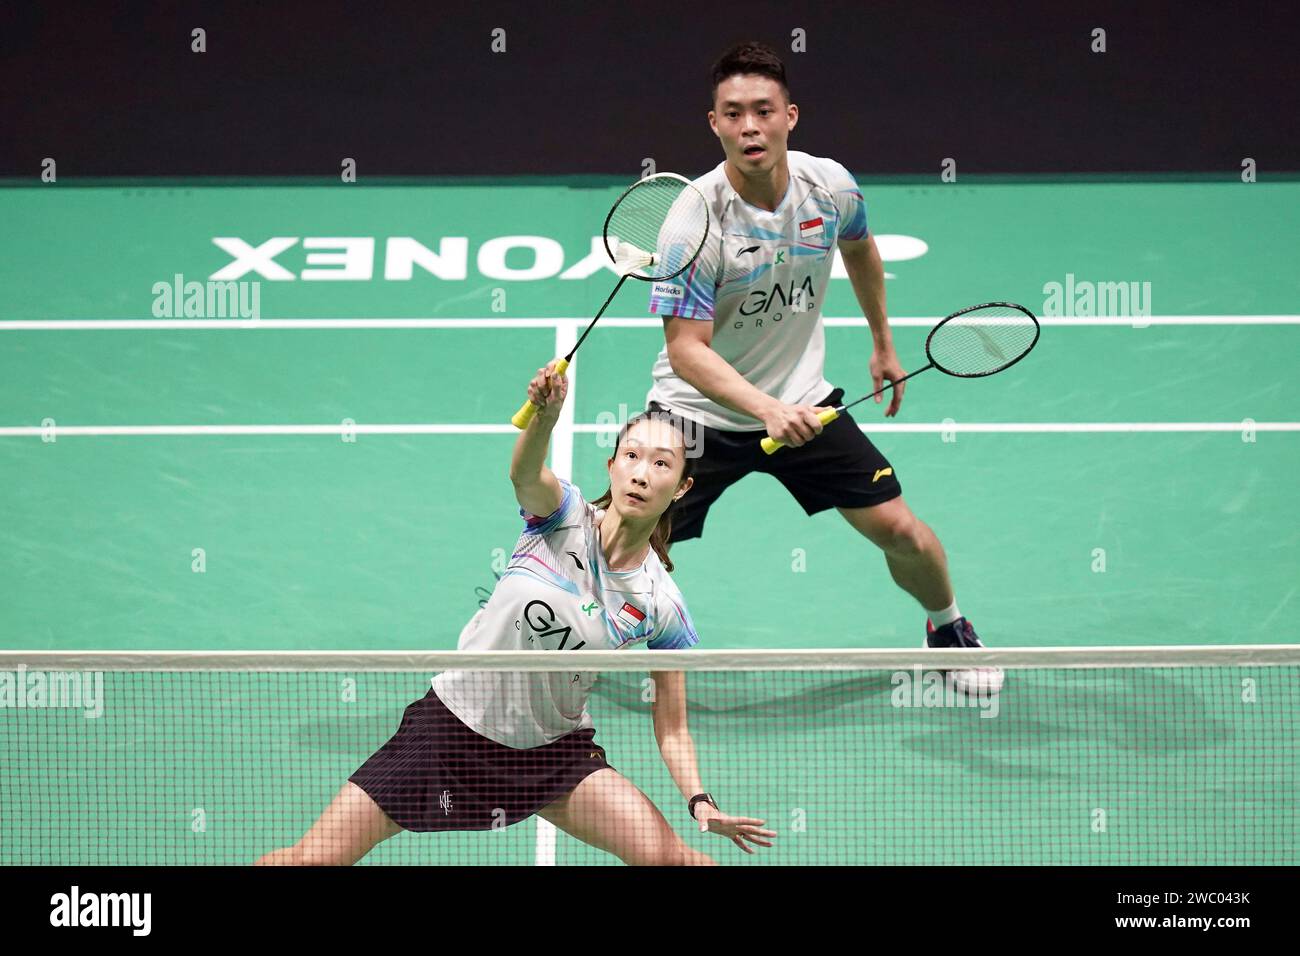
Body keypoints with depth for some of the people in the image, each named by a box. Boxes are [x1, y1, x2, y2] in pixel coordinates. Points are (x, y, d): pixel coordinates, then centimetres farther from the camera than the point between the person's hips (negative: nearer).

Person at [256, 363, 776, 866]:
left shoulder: (662, 607, -6)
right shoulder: (563, 514, -11)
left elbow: (672, 729, 0)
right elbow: (525, 472, -35)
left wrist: (700, 802, -18)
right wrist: (547, 415, -56)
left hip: (554, 750, 1)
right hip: (454, 720, -1)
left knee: (673, 857, -17)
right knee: (311, 858, -7)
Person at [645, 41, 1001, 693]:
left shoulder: (831, 187, -11)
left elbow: (859, 249, 15)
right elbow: (687, 349, -28)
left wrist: (883, 343, 23)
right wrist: (767, 410, -42)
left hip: (802, 402, 3)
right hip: (699, 412, -3)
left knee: (901, 532, 1)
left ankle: (948, 628, 32)